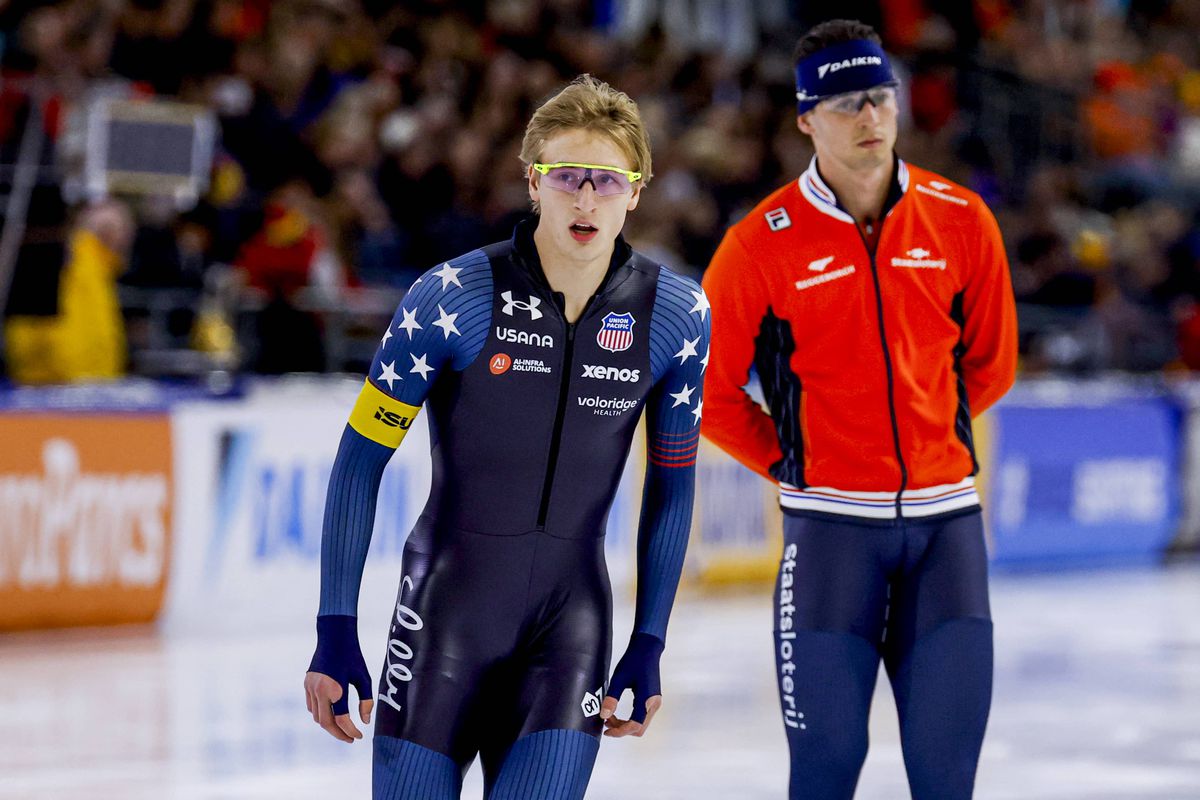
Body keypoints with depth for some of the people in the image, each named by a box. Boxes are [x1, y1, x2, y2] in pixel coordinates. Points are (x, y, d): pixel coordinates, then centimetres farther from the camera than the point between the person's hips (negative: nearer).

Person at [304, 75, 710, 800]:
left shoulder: (676, 317, -3)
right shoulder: (454, 298, -12)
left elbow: (671, 486, 10)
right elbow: (360, 462, -6)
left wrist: (648, 649, 10)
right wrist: (336, 632, -9)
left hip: (573, 610, 2)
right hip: (448, 597, -2)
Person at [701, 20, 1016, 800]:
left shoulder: (960, 220, 2)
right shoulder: (762, 244, -6)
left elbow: (991, 362, 16)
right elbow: (708, 390, 4)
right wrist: (790, 461, 7)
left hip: (944, 512, 2)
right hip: (832, 520, -2)